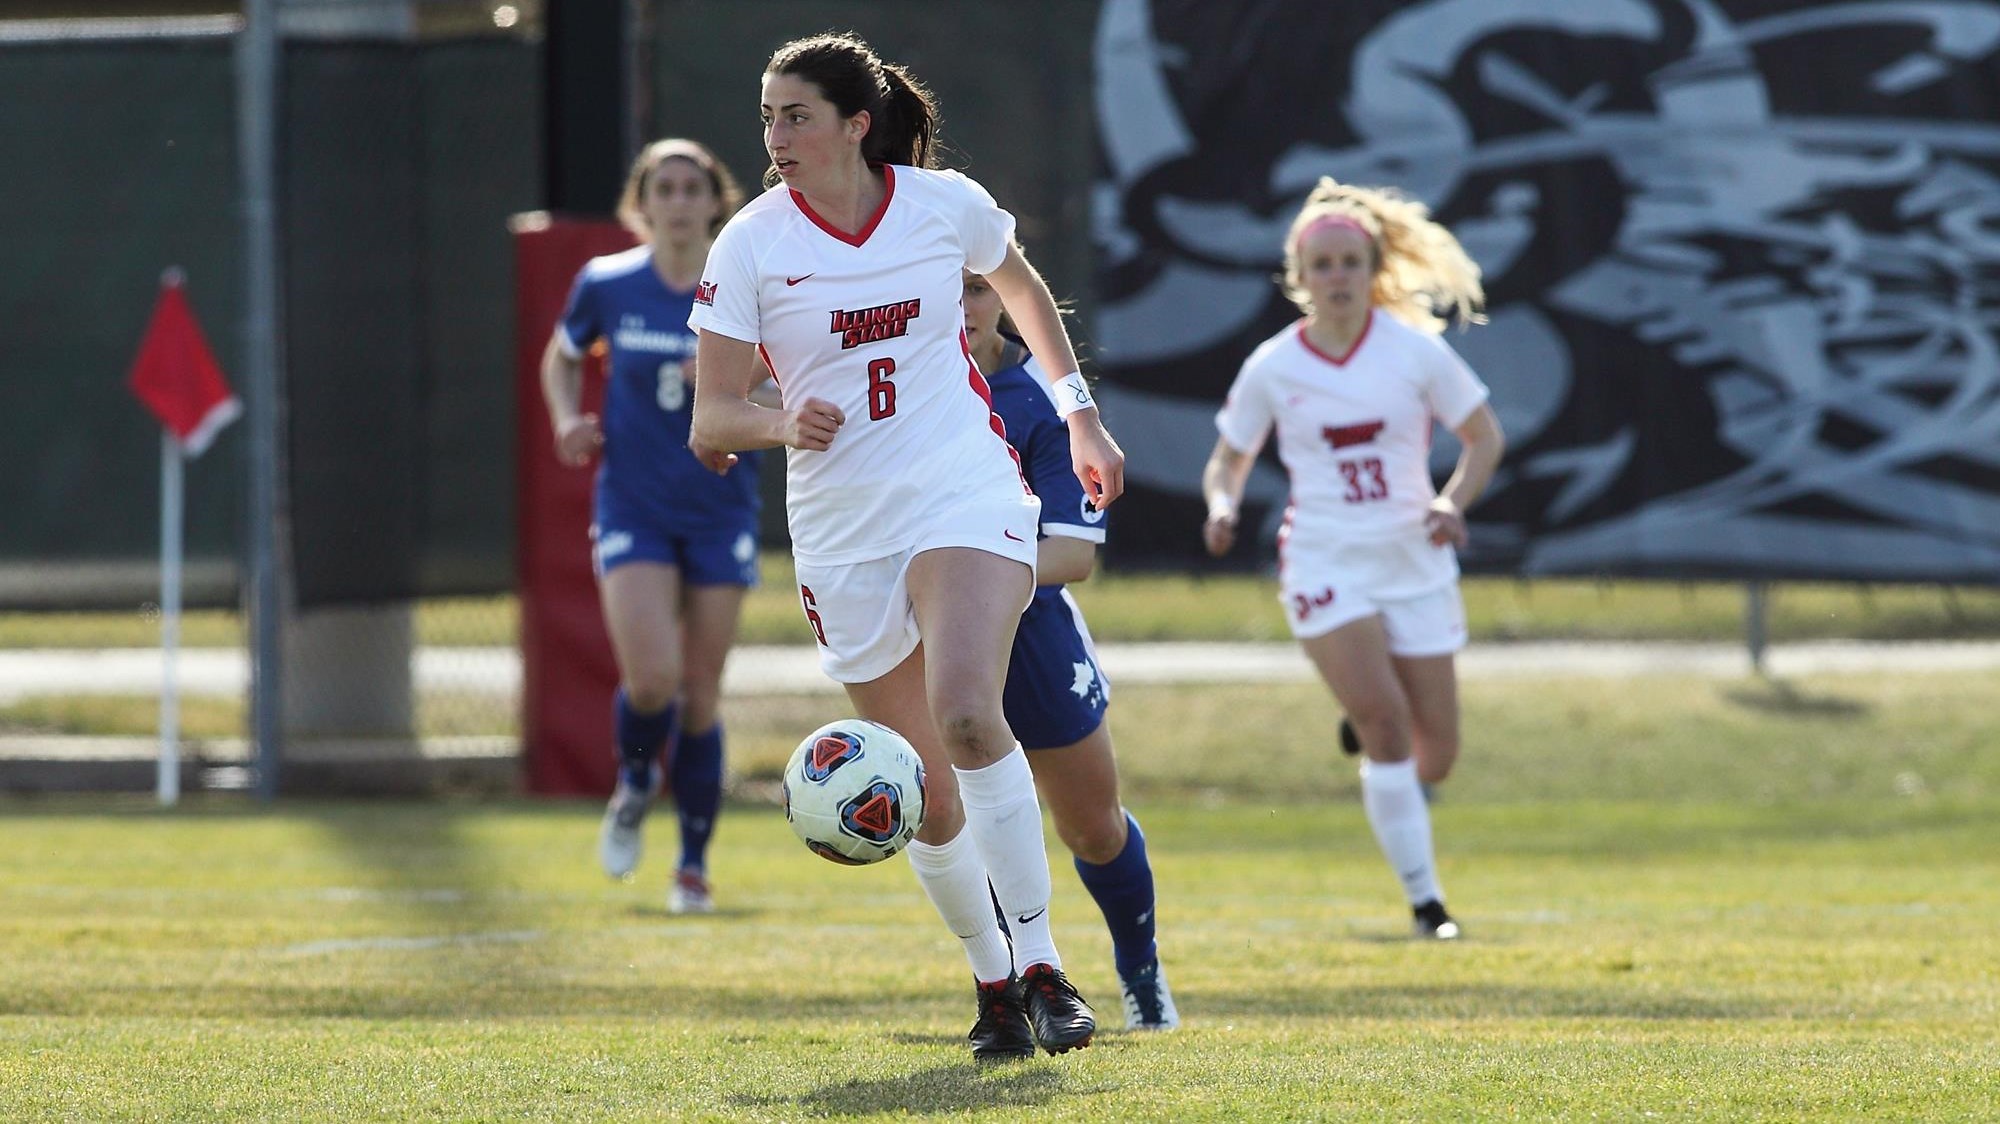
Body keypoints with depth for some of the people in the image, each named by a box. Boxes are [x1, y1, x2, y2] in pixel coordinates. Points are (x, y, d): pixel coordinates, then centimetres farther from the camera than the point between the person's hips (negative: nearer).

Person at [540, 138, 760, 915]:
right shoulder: (607, 285, 0)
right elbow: (562, 356, 19)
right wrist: (568, 419, 0)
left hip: (719, 513, 0)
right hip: (633, 508, 0)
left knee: (701, 695, 2)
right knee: (651, 677, -18)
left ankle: (694, 865, 16)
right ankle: (634, 788, 15)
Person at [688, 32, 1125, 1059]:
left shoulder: (945, 204, -2)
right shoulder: (751, 244, -5)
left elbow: (1022, 288, 21)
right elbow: (711, 422, -6)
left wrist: (1079, 414, 23)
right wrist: (781, 423, -26)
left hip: (967, 492, -2)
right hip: (841, 530, 2)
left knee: (965, 714, -27)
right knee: (926, 786, 5)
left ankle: (1041, 966, -22)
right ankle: (991, 980, 26)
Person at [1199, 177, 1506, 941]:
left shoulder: (1415, 351, -4)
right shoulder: (1272, 368, -3)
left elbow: (1484, 435, 5)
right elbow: (1230, 456, 9)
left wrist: (1453, 502, -12)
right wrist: (1222, 502, -13)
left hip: (1413, 558, 2)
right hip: (1324, 561, -2)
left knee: (1435, 755, 3)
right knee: (1385, 720, -22)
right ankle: (1424, 899, -15)